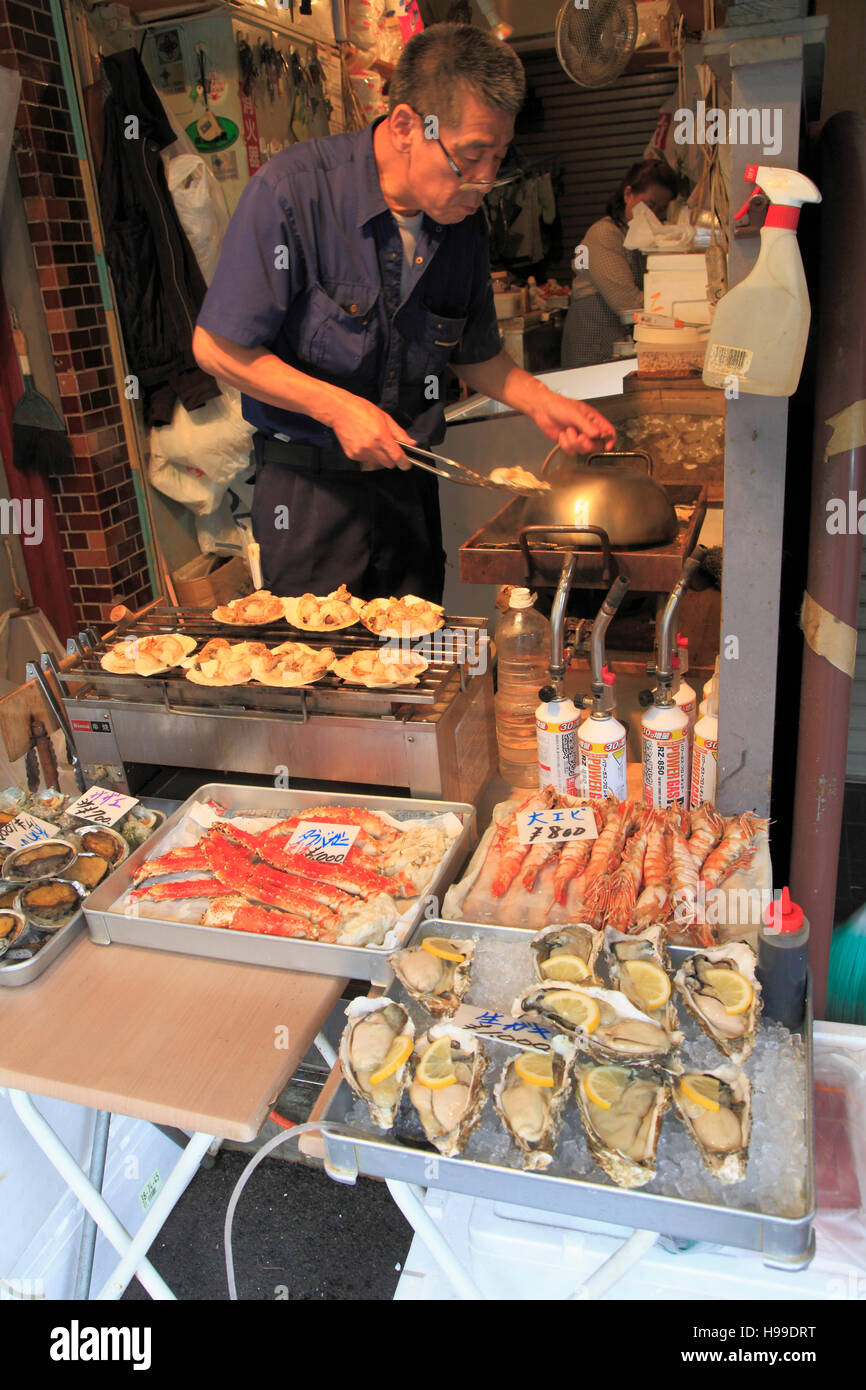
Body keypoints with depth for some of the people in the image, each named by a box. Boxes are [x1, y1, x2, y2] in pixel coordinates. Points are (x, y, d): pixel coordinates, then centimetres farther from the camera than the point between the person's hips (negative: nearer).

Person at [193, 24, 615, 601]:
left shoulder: (465, 220, 2)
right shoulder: (292, 191, -16)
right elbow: (218, 348, -14)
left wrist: (539, 400, 0)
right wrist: (337, 407, -19)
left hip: (411, 481, 5)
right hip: (309, 483, -4)